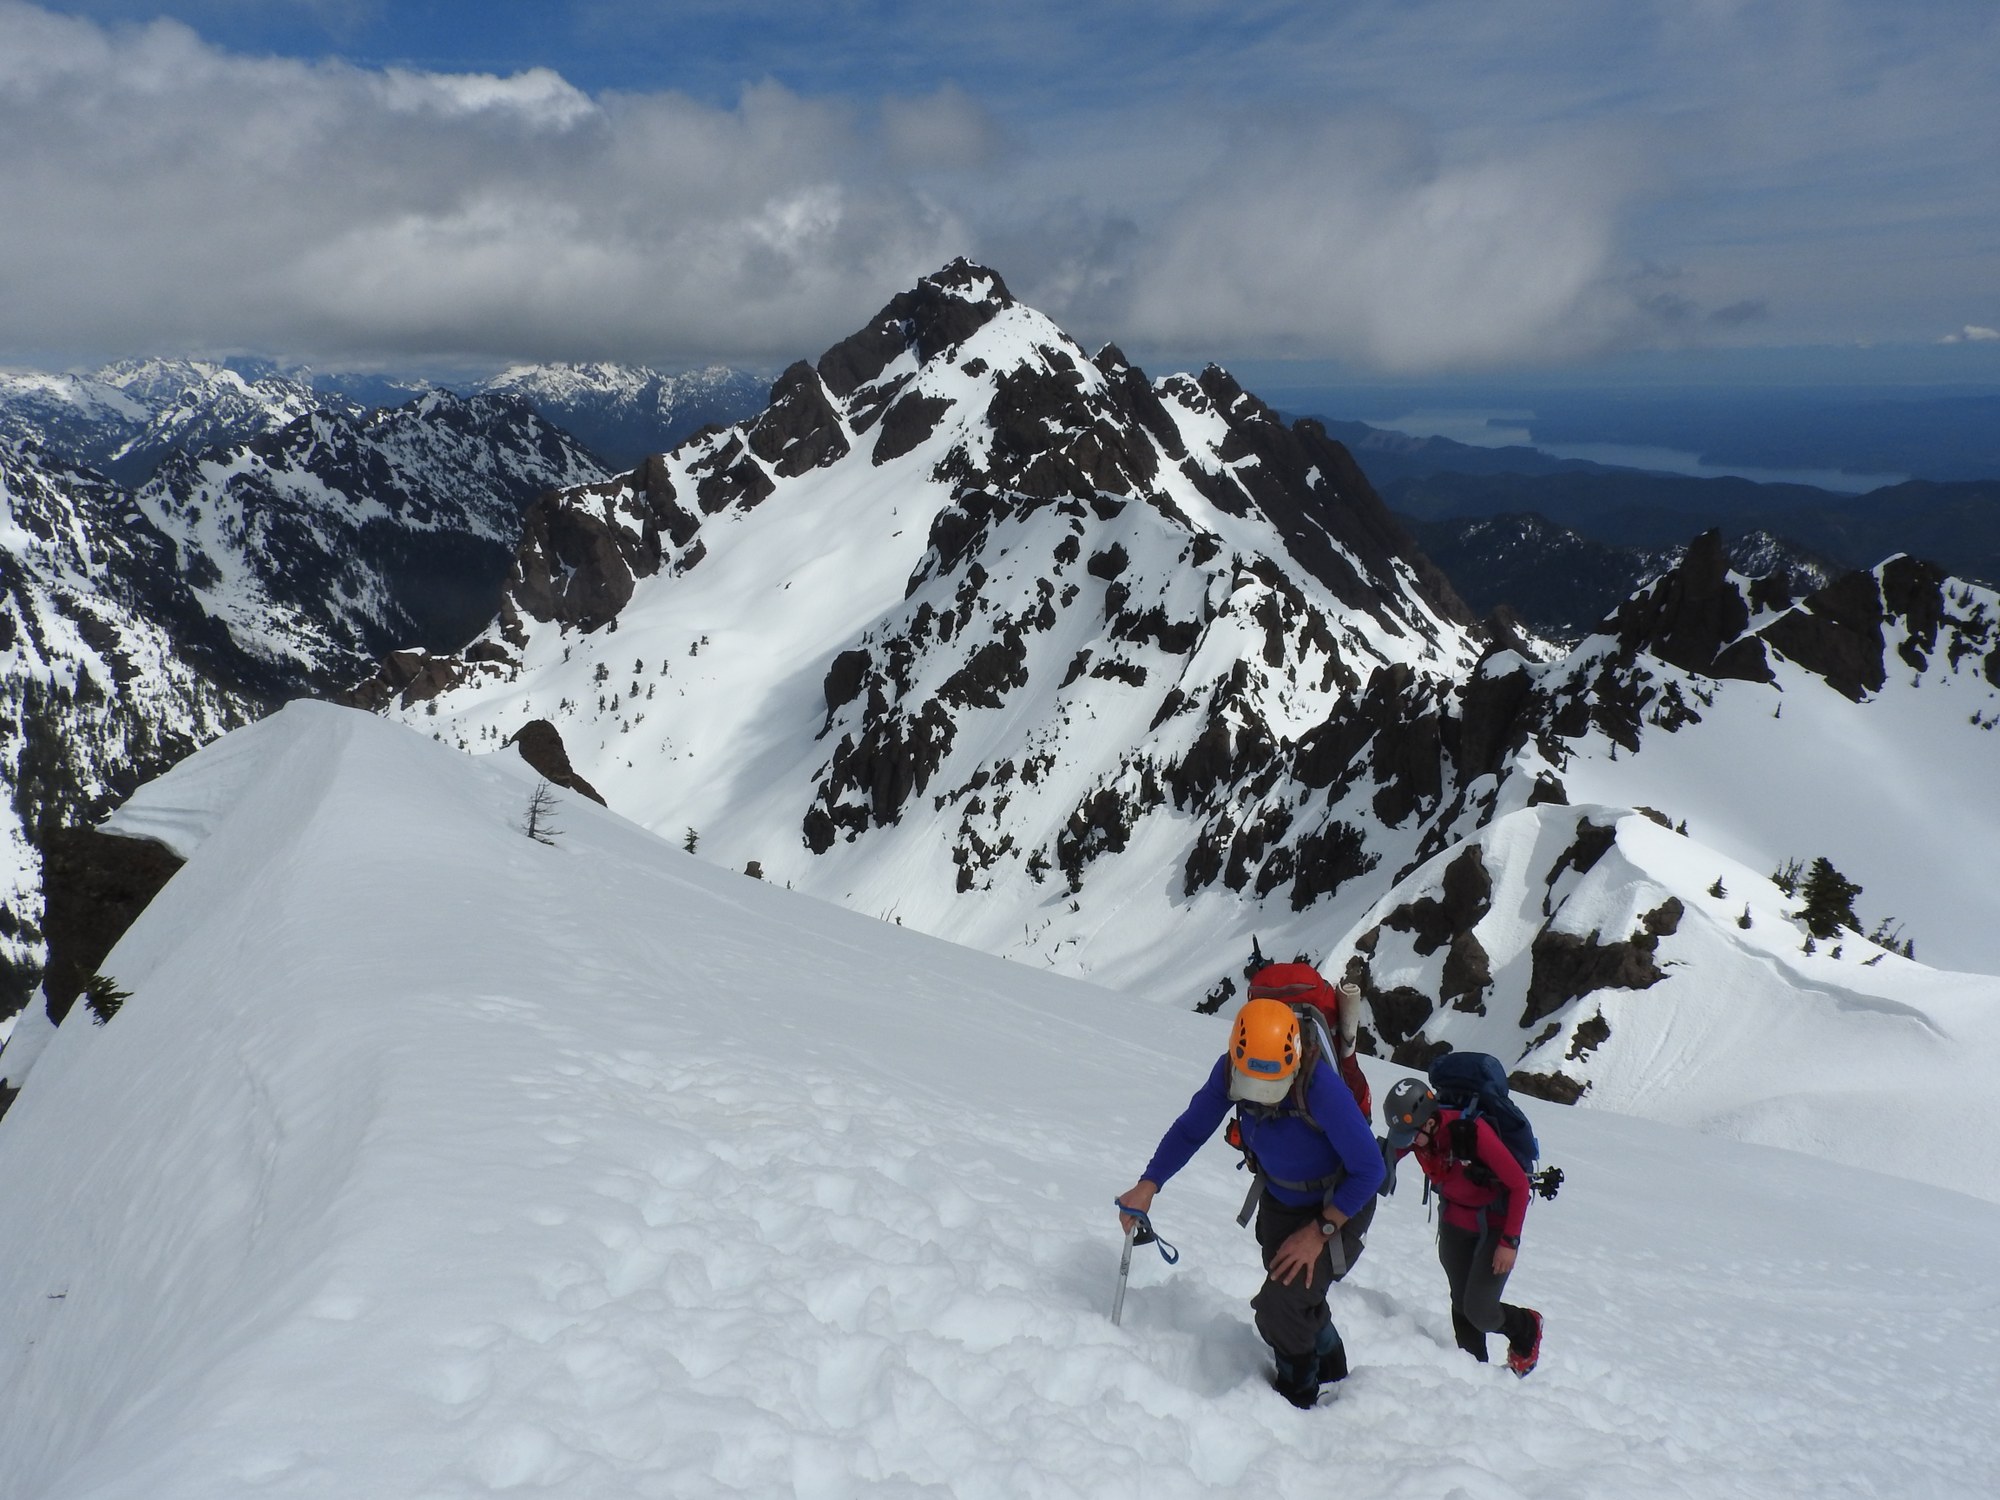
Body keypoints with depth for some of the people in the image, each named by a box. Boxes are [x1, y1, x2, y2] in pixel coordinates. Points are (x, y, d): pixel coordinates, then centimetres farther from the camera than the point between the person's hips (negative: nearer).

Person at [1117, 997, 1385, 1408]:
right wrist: (1148, 1184, -20)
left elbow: (1369, 1170, -28)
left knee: (1281, 1304, -15)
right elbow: (1190, 1130, -8)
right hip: (1279, 1201, 6)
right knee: (1291, 1291, 20)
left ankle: (1297, 1392, 14)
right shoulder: (1229, 1071, -23)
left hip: (1338, 1207, -6)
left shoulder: (1321, 1088, -39)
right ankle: (1329, 1364, 52)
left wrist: (1319, 1231, -23)